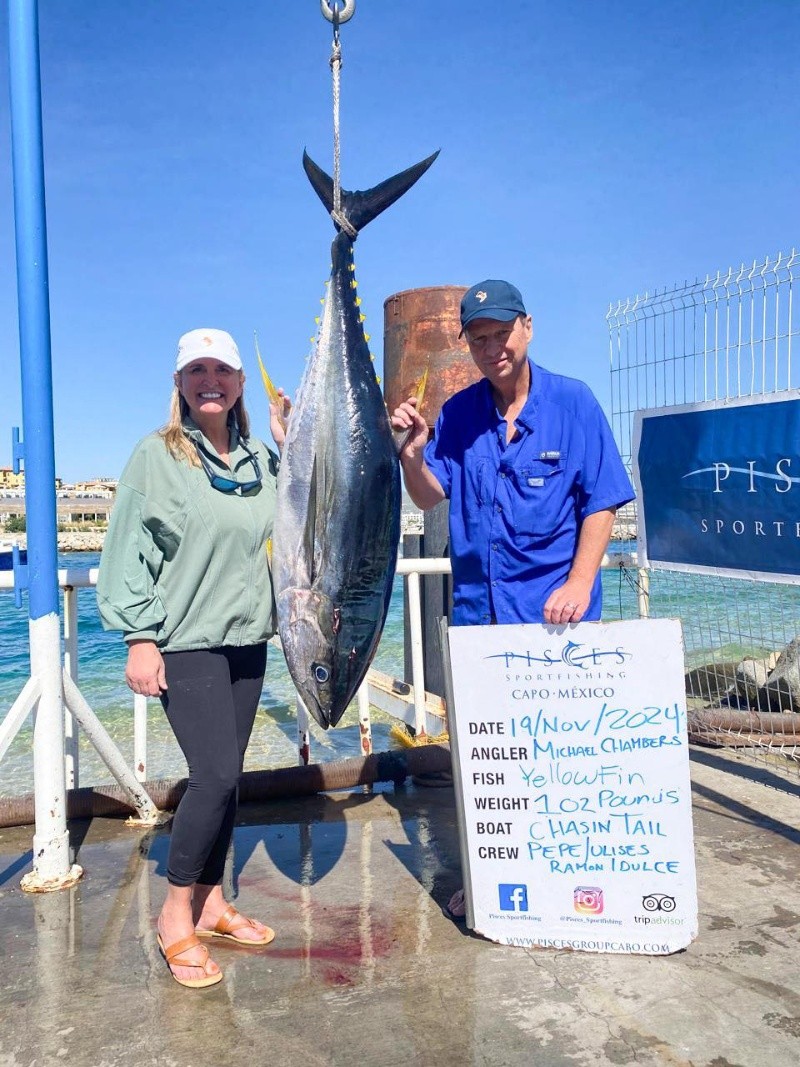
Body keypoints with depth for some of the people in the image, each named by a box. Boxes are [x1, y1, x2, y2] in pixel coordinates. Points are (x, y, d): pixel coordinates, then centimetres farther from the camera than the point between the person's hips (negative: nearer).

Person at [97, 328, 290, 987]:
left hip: (246, 638, 5)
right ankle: (175, 917, 10)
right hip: (184, 642, -5)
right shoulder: (157, 455, -5)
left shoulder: (260, 460, 9)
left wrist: (288, 445, 3)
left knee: (224, 778, 11)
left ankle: (211, 904, 27)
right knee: (217, 774, -11)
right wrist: (139, 638, -12)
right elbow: (129, 552, -7)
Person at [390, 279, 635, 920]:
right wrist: (413, 453, -13)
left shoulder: (572, 402, -2)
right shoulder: (457, 415, 5)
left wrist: (579, 582, -15)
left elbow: (602, 502, -4)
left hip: (556, 608, -3)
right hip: (478, 607, 3)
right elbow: (431, 498, 6)